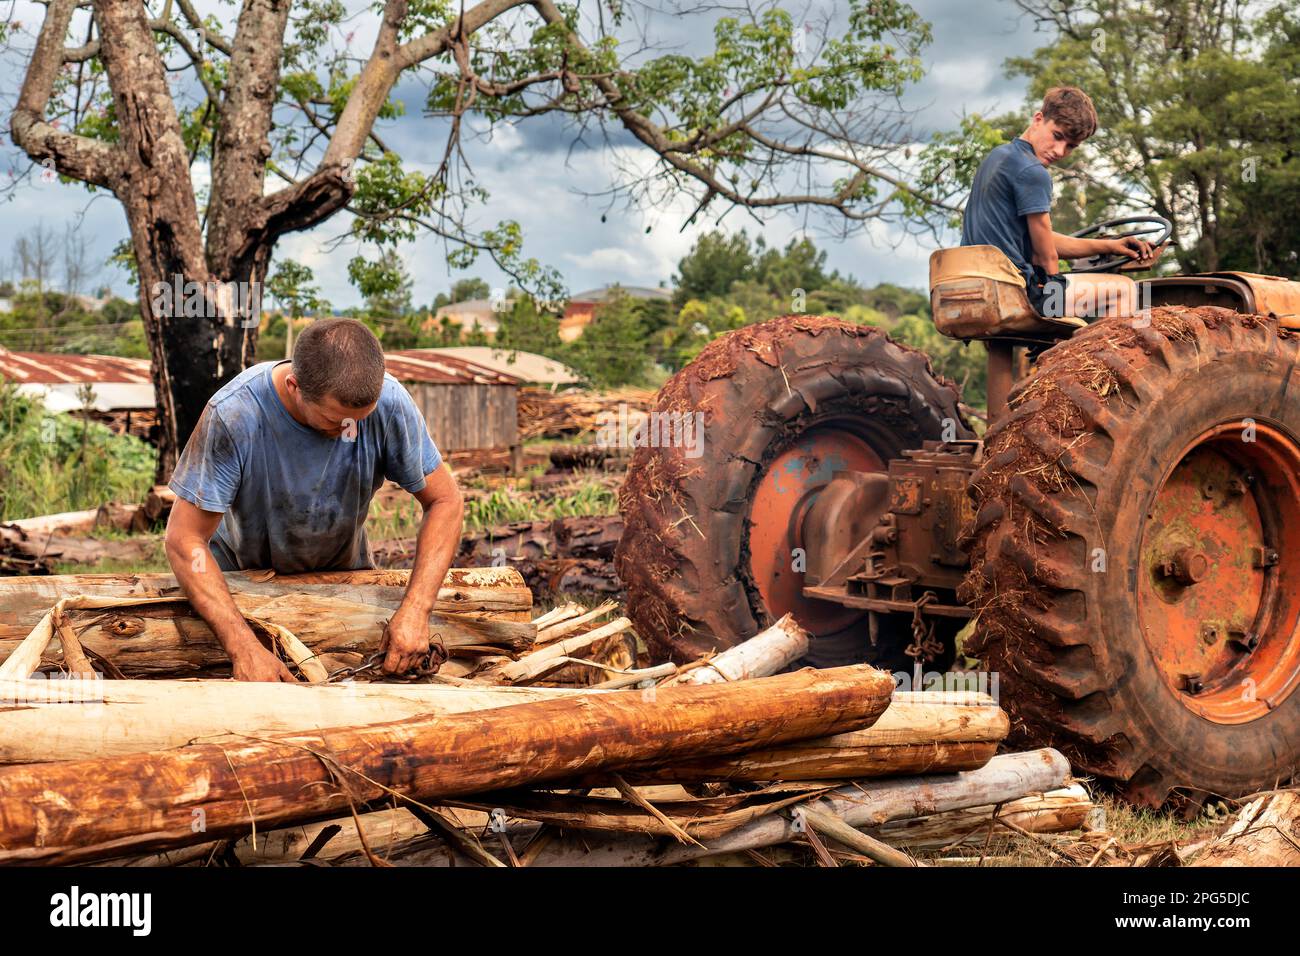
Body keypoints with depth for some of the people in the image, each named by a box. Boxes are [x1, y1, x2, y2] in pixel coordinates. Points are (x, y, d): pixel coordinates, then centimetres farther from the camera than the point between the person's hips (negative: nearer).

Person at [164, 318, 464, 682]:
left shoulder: (388, 403, -29)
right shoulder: (232, 416, -35)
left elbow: (446, 501, -18)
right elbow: (184, 540, -29)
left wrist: (416, 610, -31)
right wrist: (244, 648, -39)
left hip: (341, 571, 2)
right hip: (239, 573, -1)